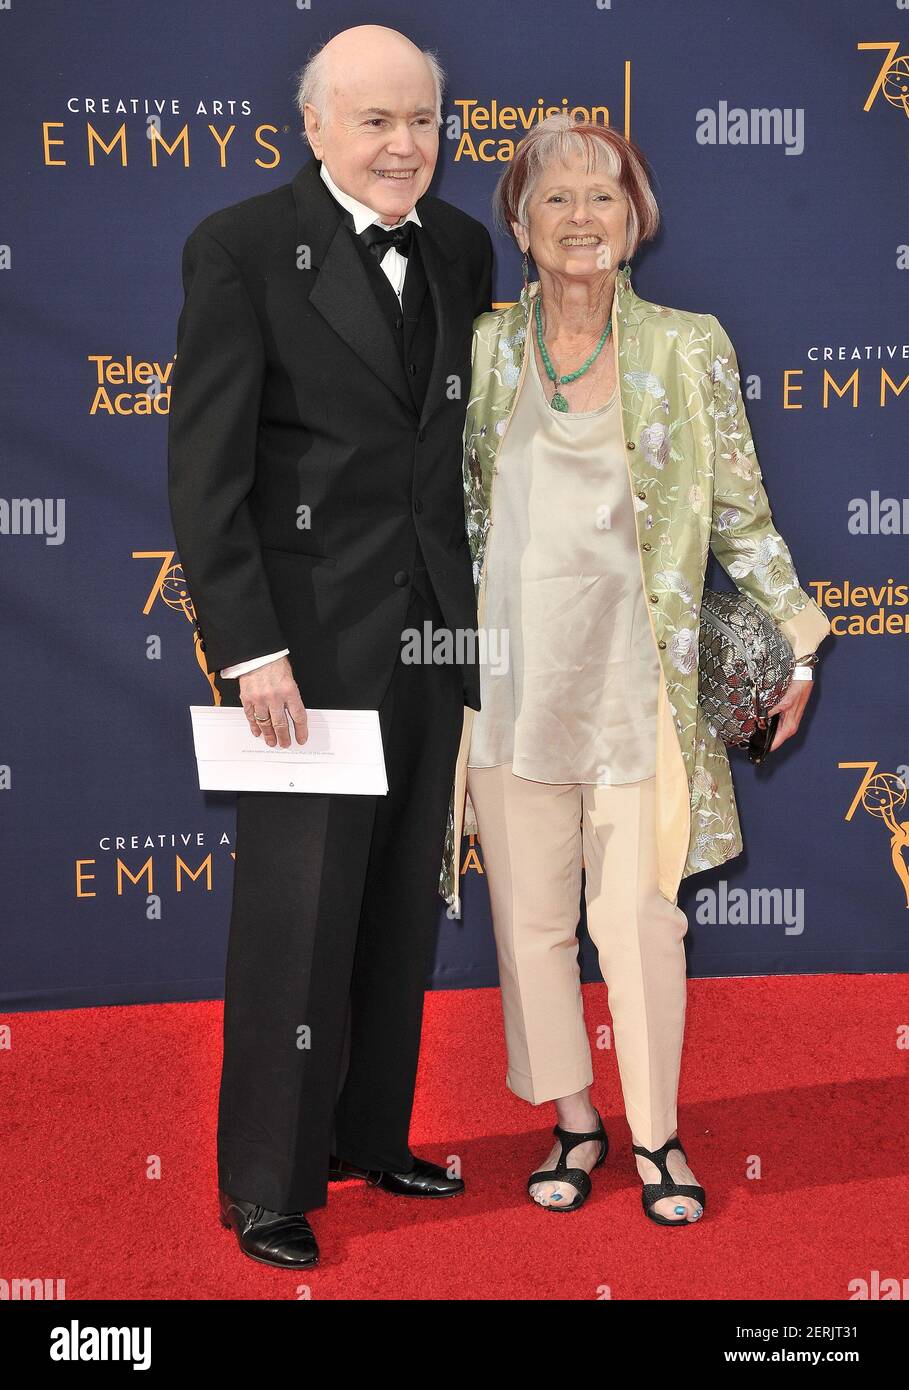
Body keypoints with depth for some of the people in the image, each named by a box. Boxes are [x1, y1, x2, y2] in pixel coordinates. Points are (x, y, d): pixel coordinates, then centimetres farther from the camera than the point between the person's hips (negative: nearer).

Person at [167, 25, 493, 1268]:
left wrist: (483, 608, 9)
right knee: (298, 914, 0)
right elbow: (204, 470, -12)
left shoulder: (461, 247, 8)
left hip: (432, 629, 6)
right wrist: (248, 649, -17)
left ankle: (371, 1137, 31)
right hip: (308, 635, -6)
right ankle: (267, 1184, 16)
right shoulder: (240, 249, -9)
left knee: (403, 907, 14)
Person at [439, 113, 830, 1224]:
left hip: (636, 673, -2)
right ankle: (574, 1122, 25)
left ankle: (657, 1135, 19)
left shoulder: (690, 348, 2)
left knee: (638, 914, 0)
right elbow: (451, 512, 12)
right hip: (510, 671, 2)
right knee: (530, 913, 8)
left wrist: (795, 635, 2)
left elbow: (740, 513, 6)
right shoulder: (480, 349, 5)